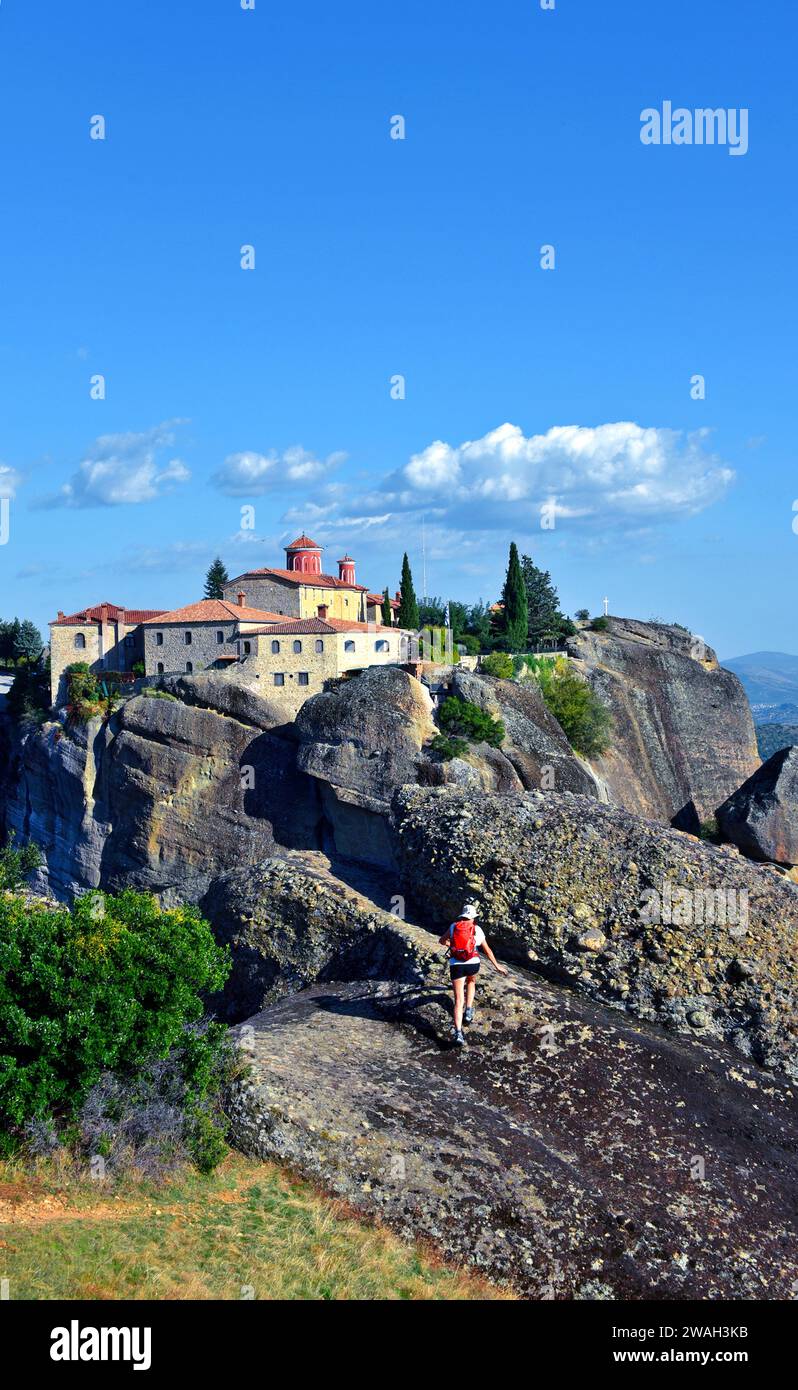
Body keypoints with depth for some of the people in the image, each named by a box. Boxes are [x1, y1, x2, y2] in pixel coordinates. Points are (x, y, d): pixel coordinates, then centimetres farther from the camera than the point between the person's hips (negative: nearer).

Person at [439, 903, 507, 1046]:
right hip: (473, 963, 0)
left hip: (456, 965, 0)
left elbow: (442, 941, 24)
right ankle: (469, 1012, 25)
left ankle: (458, 1033, -16)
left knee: (458, 1000, 0)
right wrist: (497, 966, 29)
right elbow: (487, 950, 17)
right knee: (471, 981, 37)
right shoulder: (477, 930, 9)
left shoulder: (454, 926, 10)